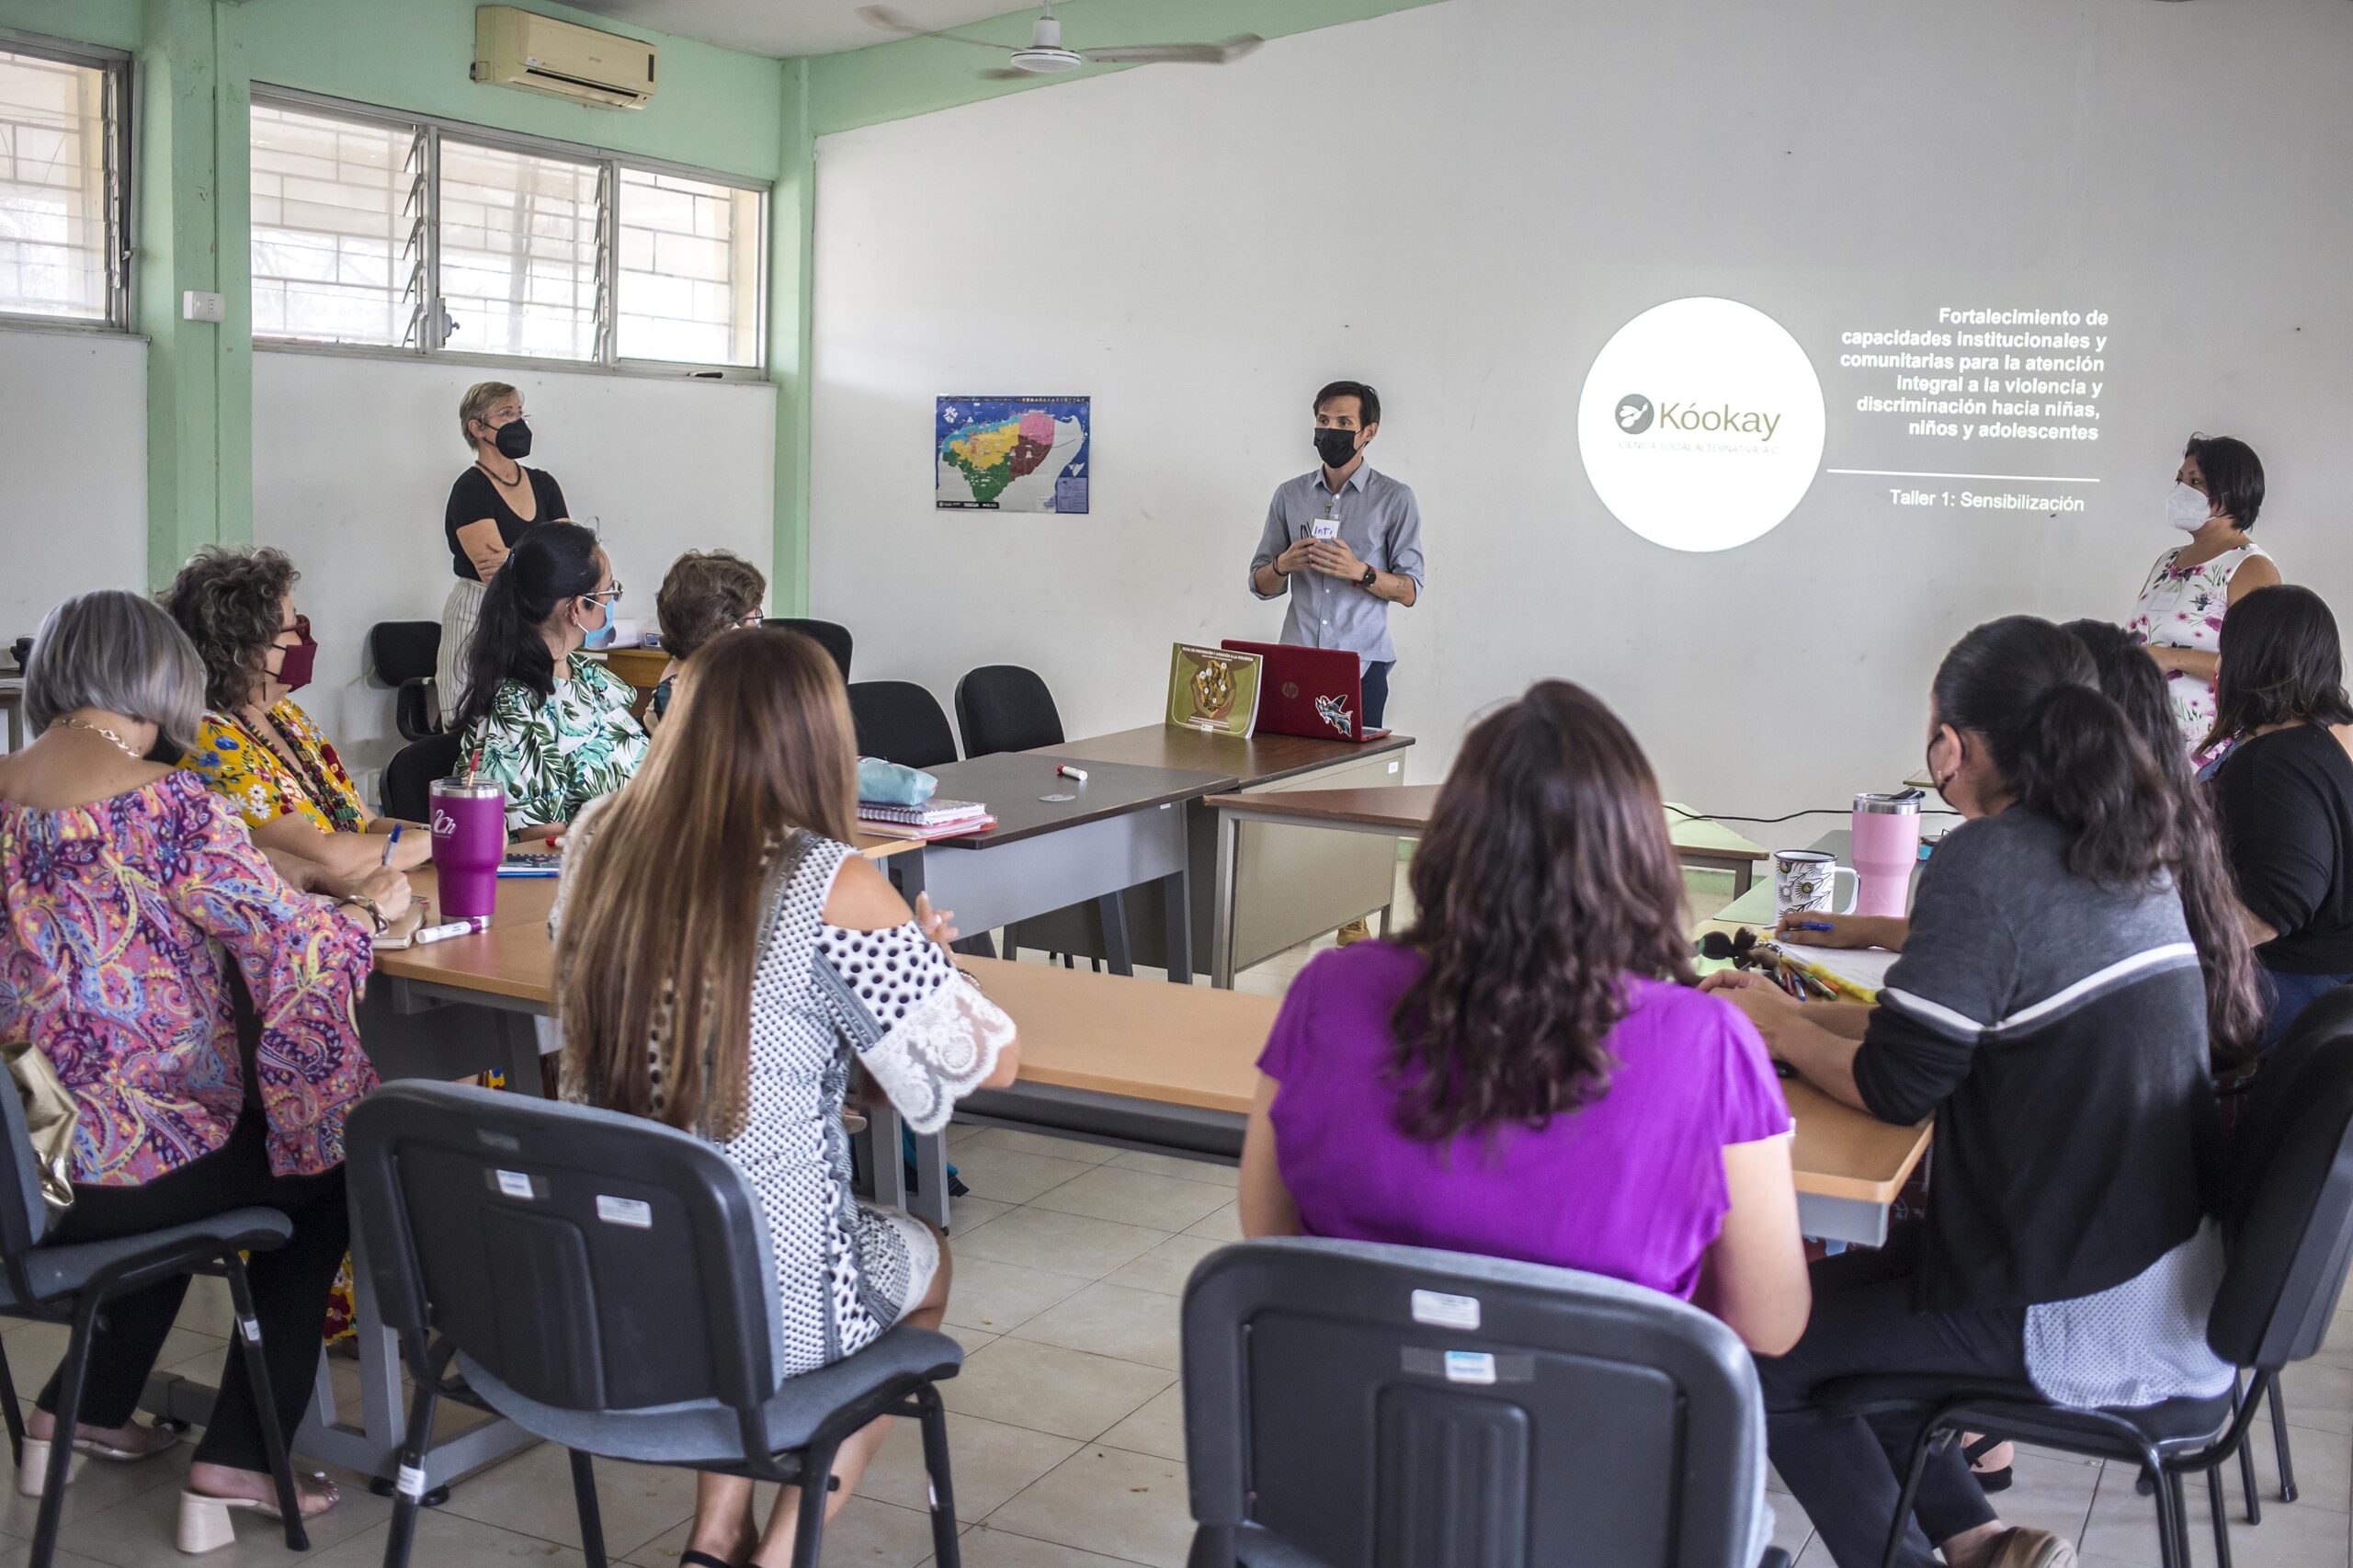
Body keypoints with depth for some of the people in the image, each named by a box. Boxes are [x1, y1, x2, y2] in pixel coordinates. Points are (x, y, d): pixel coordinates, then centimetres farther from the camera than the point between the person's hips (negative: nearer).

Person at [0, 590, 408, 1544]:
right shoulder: (165, 804, -19)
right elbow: (290, 947, -15)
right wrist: (369, 907, 6)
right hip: (121, 1168, -7)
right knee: (325, 1180, 19)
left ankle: (86, 1411, 36)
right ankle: (236, 1462, 17)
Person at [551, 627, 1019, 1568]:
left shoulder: (599, 846, -4)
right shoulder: (829, 887, -20)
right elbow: (990, 1062, -12)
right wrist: (924, 957, 7)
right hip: (768, 1311, -5)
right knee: (927, 1262, 28)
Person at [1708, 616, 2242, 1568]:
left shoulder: (1986, 862, -21)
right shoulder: (2125, 854, 6)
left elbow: (1891, 1086, -17)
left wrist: (1776, 1029, 2)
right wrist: (1792, 1012, 15)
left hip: (2081, 1315, -9)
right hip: (2173, 1273, 9)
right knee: (1840, 1285, 24)